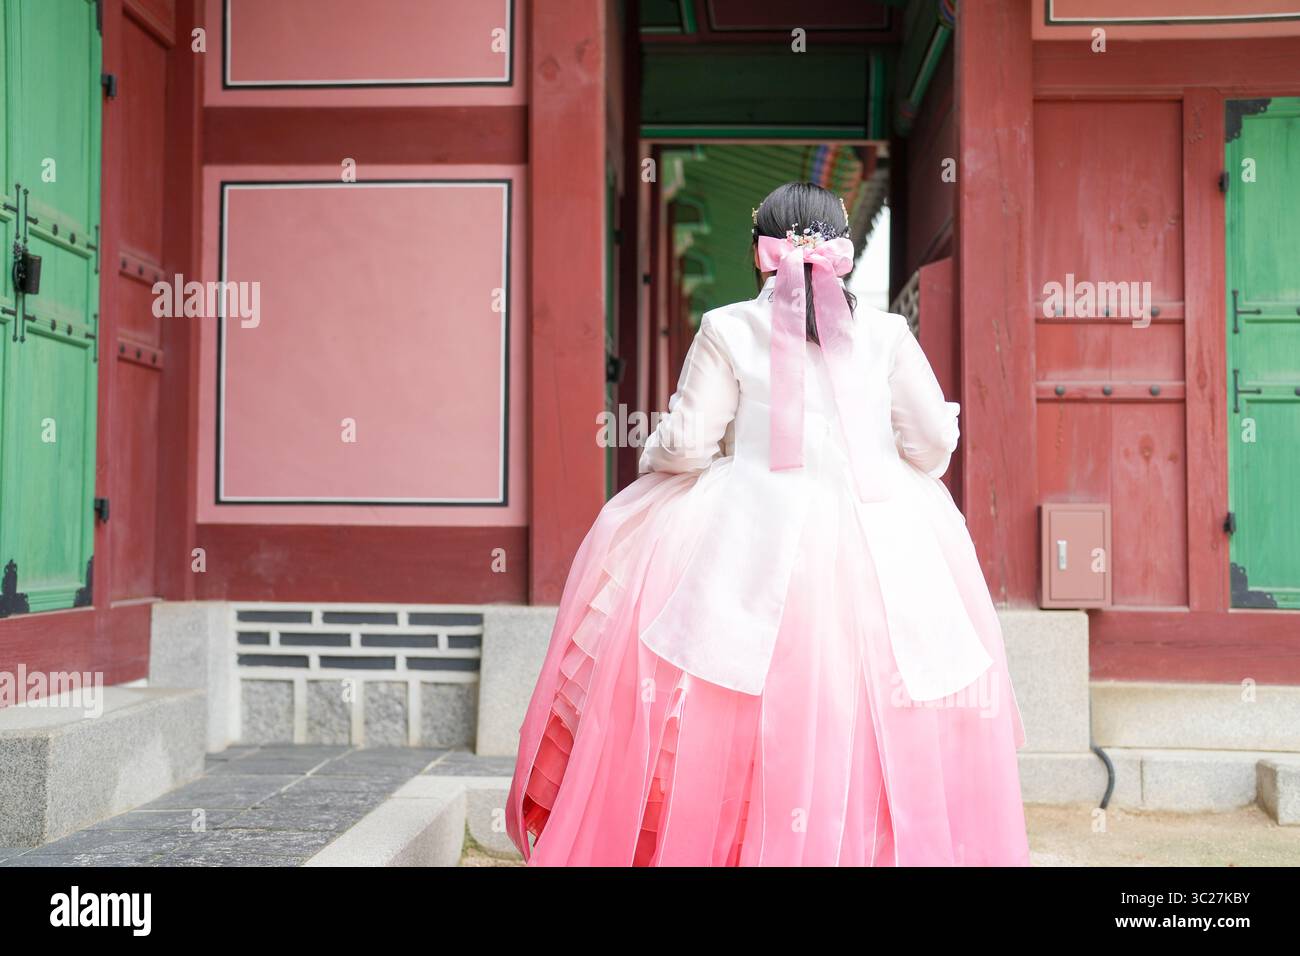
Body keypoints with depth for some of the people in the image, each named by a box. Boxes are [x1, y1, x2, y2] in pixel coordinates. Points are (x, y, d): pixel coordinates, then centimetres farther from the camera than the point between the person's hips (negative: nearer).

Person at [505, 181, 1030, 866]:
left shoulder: (727, 329, -1)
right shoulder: (886, 333, 4)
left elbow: (686, 445, -4)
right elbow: (934, 441, 4)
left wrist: (652, 455, 18)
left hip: (752, 547, -1)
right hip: (878, 548, 2)